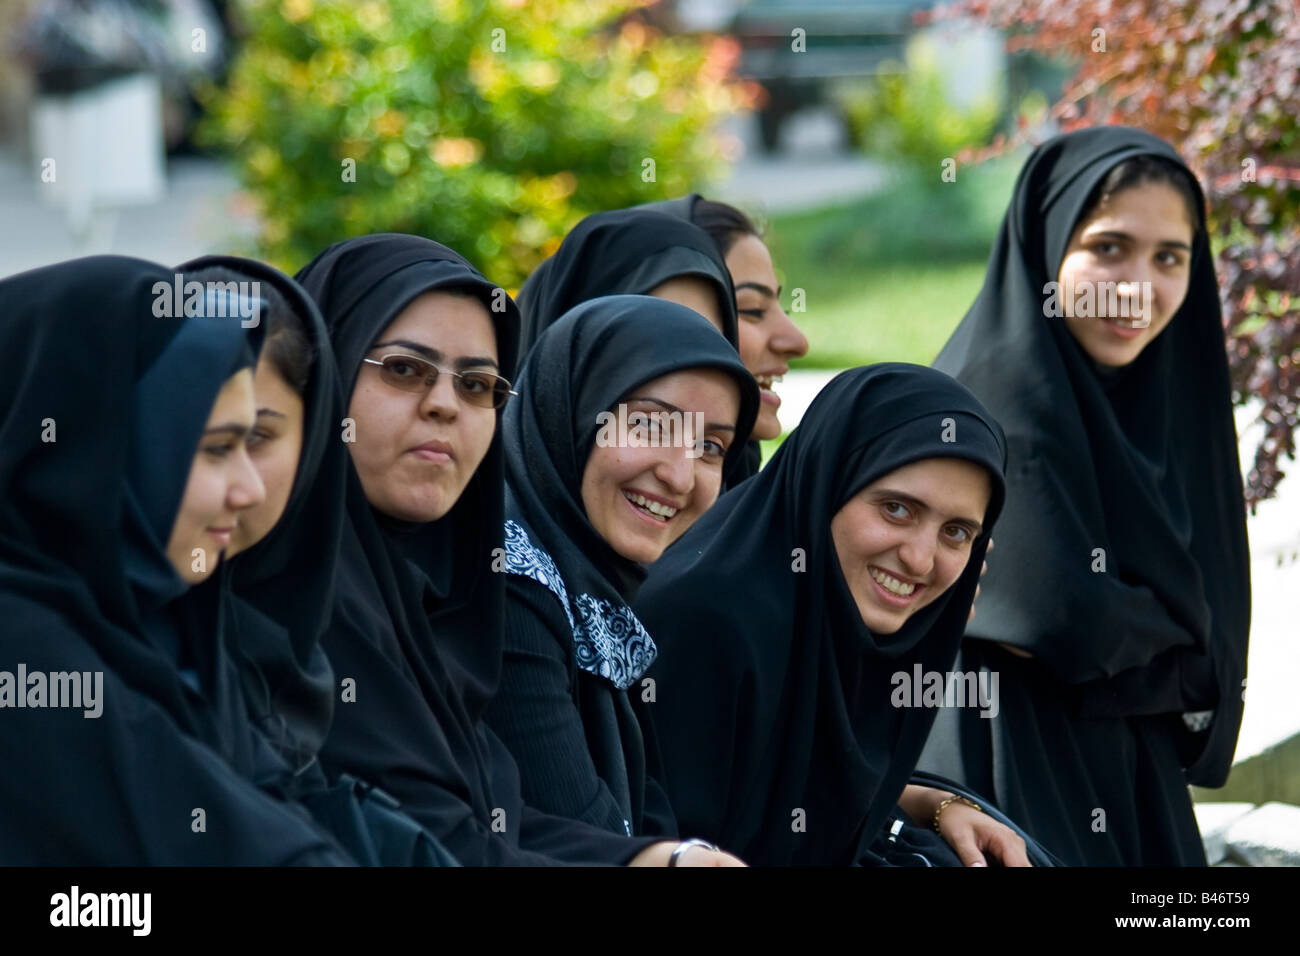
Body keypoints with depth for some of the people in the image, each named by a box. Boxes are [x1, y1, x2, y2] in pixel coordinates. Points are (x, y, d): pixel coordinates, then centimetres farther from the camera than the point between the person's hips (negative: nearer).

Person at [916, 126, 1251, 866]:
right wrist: (1175, 634, -4)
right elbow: (1062, 623, -21)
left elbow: (1217, 628, 11)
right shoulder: (999, 393, -15)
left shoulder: (1164, 400, 10)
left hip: (1133, 793, 8)